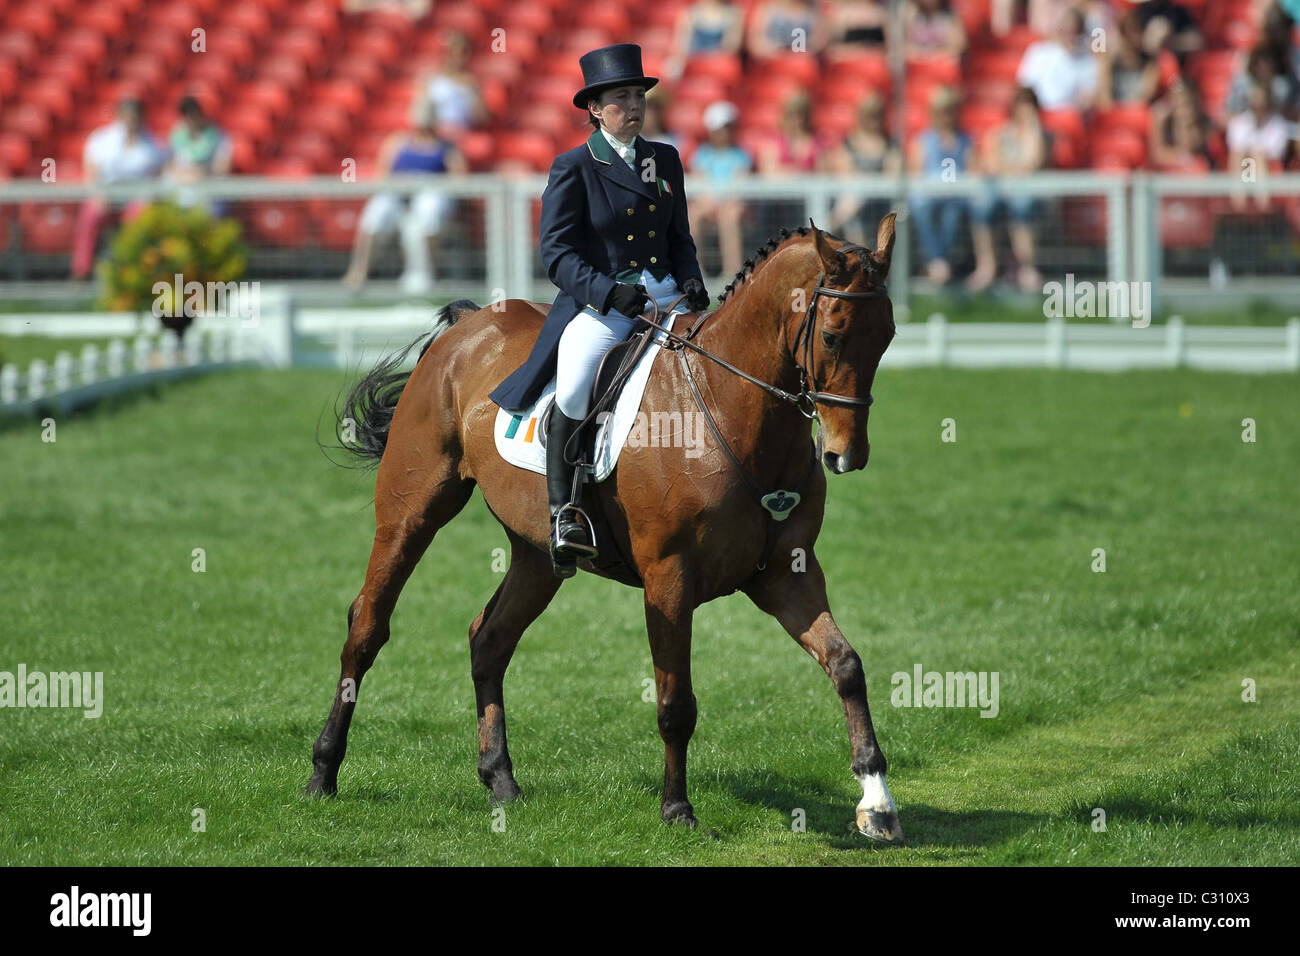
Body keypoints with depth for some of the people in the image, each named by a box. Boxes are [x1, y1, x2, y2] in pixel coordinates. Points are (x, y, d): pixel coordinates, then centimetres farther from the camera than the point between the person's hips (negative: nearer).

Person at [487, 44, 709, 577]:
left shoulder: (665, 160, 14)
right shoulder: (572, 169, -1)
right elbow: (558, 254, -7)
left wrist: (691, 281, 1)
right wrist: (610, 291, -21)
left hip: (663, 294, 5)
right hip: (597, 303, -5)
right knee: (574, 388, -32)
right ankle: (561, 513, -24)